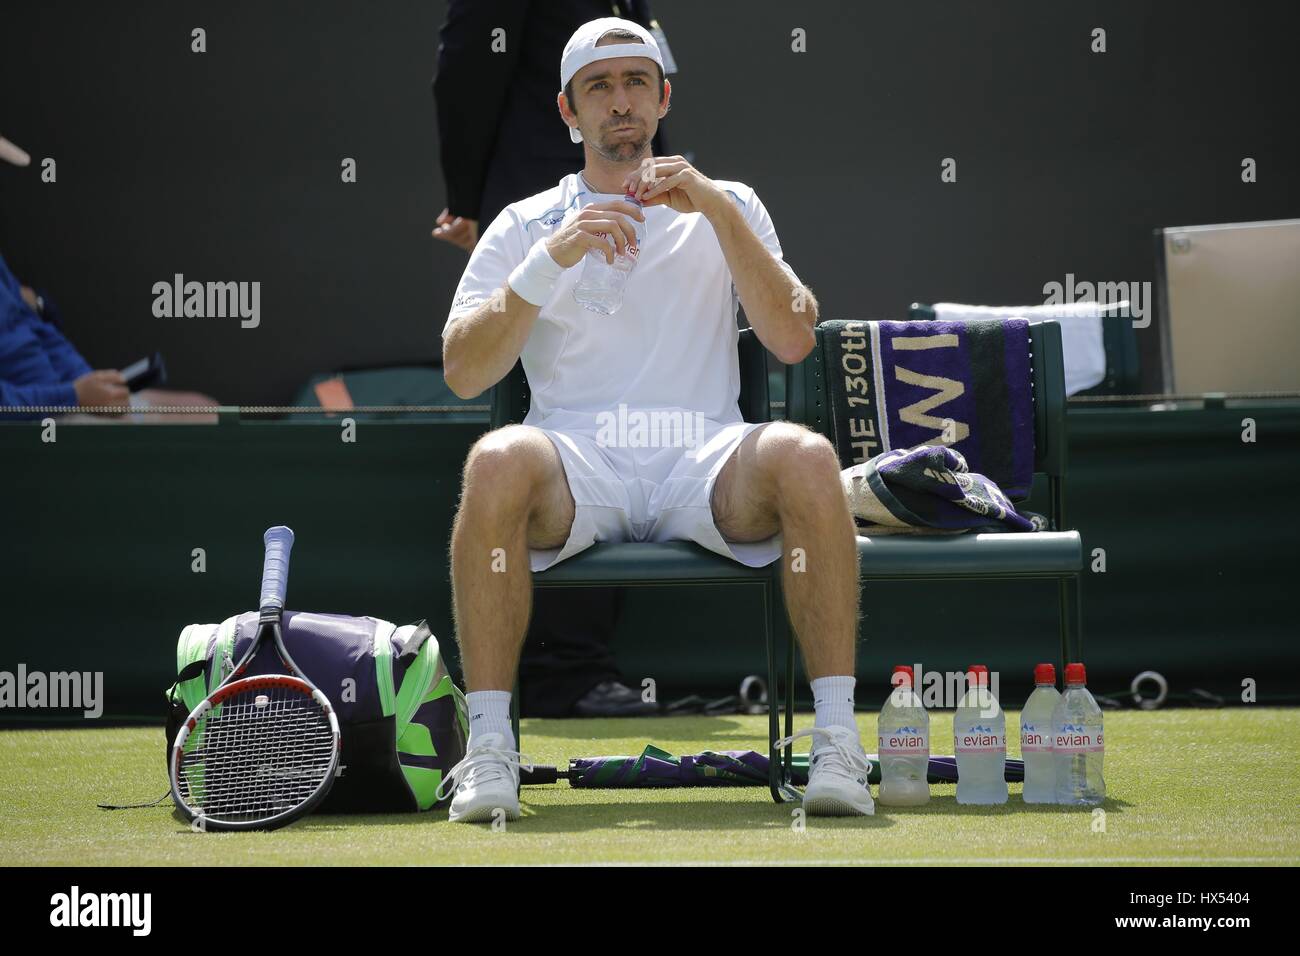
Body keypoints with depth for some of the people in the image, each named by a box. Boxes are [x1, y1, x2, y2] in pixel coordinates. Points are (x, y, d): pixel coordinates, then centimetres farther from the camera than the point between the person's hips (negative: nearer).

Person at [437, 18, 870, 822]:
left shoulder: (726, 208, 19)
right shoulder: (524, 226, 17)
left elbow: (793, 339, 3)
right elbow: (462, 372, 2)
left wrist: (719, 213, -7)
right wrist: (553, 258, -11)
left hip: (704, 464, 1)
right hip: (575, 467, 0)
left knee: (805, 457, -33)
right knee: (498, 460, -36)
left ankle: (837, 741, -29)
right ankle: (489, 748, -30)